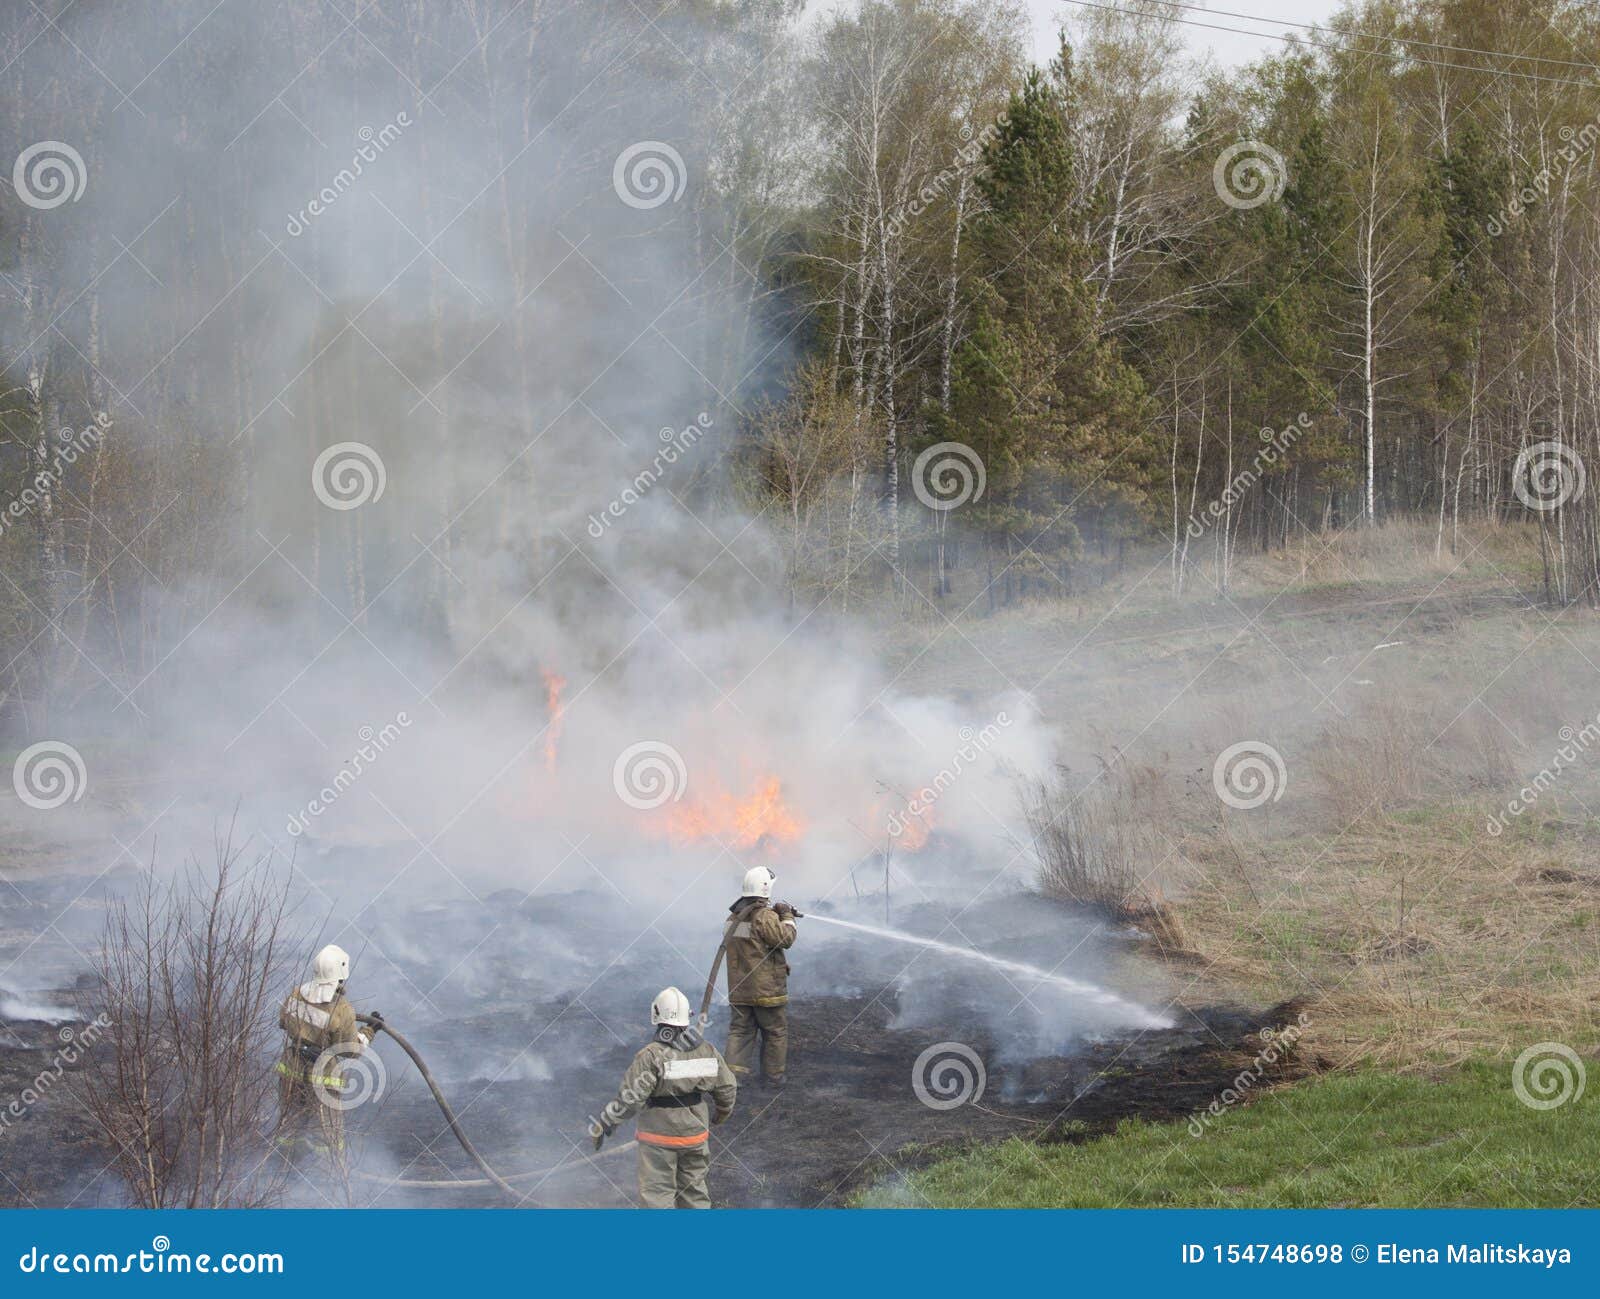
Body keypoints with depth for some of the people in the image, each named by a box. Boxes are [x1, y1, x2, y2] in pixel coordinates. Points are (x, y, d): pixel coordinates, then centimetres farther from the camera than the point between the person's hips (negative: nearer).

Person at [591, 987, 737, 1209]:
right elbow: (727, 1089, 7)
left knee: (656, 1195, 0)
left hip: (659, 1137, -5)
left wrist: (601, 1124, -11)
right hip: (695, 1133, 5)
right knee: (694, 1191, 19)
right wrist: (720, 1115, 27)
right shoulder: (705, 1050, -2)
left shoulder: (651, 1055, -19)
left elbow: (629, 1098, -22)